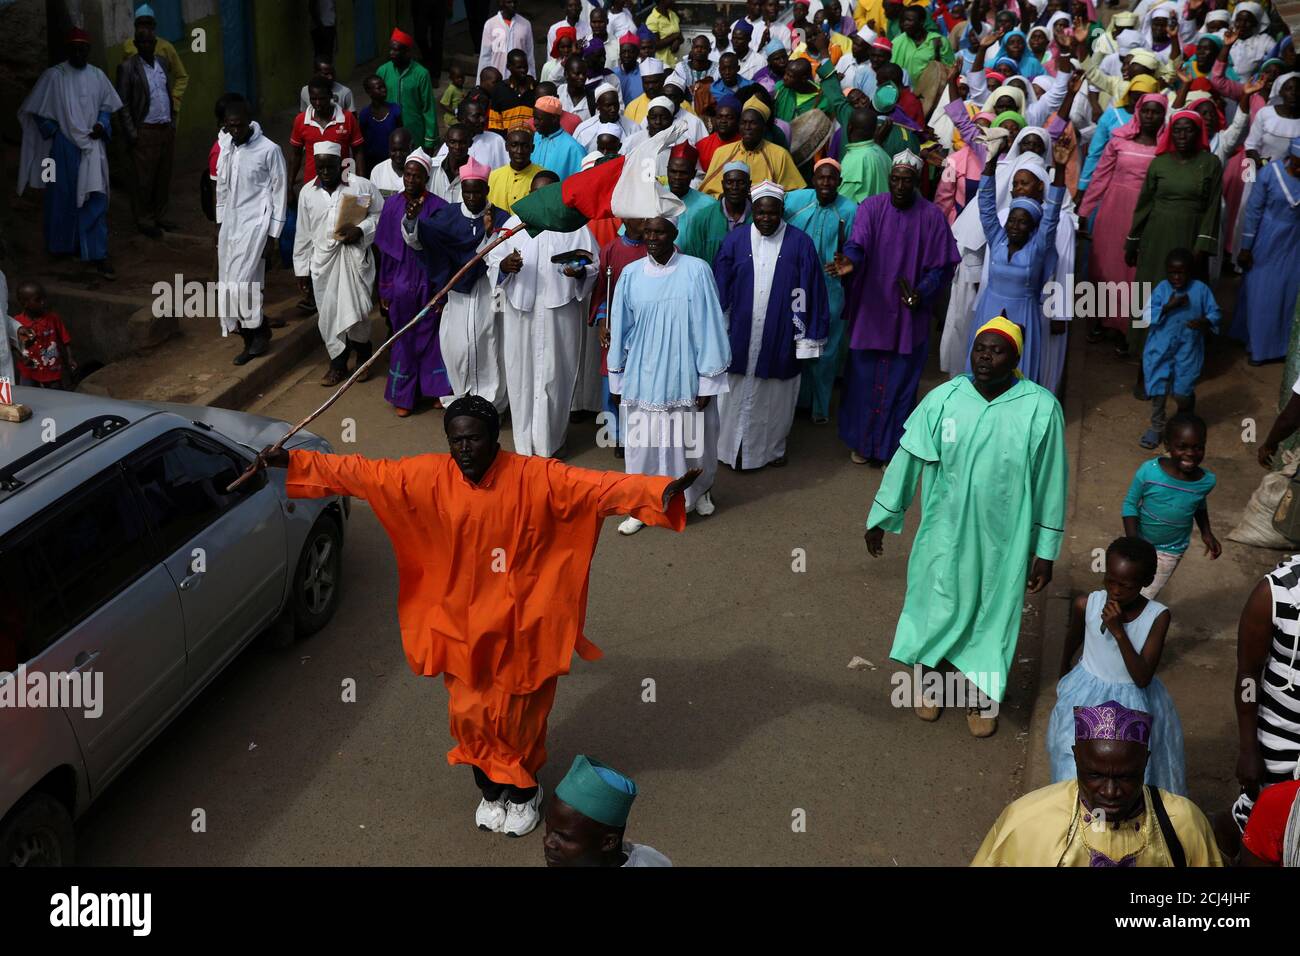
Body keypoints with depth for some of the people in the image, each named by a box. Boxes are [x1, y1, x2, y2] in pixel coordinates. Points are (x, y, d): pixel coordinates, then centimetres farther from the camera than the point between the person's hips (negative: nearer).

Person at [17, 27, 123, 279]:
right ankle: (63, 246, 28)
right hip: (63, 147, -2)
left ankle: (98, 255, -4)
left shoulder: (97, 76, 2)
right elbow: (36, 110, 0)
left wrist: (102, 124, -5)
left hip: (92, 147, 2)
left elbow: (107, 105, 13)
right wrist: (53, 131, -7)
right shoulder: (53, 76, -6)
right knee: (63, 198, 10)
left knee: (95, 199, -4)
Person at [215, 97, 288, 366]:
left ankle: (261, 332, 9)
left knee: (241, 285, -13)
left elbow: (280, 195, -8)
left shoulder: (269, 150, -12)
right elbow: (222, 188, 17)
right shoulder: (226, 147, 6)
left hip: (254, 225, -6)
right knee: (229, 288, 6)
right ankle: (250, 341, 20)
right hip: (230, 224, 6)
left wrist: (272, 237, -9)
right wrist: (219, 224, 16)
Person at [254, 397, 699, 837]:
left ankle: (524, 792, 41)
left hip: (520, 628, -2)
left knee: (520, 715, 14)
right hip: (461, 626, 3)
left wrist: (659, 492, -44)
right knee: (470, 714, 14)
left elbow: (600, 486, -29)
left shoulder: (535, 478, -19)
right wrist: (293, 462, -5)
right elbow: (361, 473, -4)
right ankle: (491, 789, 41)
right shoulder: (428, 477, -9)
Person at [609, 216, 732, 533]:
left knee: (688, 438, 13)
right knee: (643, 440, 7)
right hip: (642, 376, 2)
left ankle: (698, 491, 39)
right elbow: (620, 328, 7)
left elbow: (709, 327, -7)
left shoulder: (696, 271, -9)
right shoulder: (631, 274, 0)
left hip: (684, 375, -2)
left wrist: (708, 380, -8)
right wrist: (616, 379, 9)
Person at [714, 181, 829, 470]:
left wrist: (810, 335, -3)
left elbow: (811, 293, -2)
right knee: (738, 393, 9)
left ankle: (773, 446, 30)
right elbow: (720, 289, 3)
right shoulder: (735, 240, -1)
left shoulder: (800, 243, -5)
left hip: (781, 337, -1)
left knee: (776, 395, 11)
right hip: (741, 335, 1)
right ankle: (736, 447, 24)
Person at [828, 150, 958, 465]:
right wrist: (849, 261, -44)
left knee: (900, 383, 7)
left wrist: (921, 292, -17)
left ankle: (891, 446, 24)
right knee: (864, 378, 9)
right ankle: (861, 442, 28)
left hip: (909, 316, 0)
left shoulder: (932, 216, -4)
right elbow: (858, 243, -22)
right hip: (870, 312, 0)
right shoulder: (871, 208, -5)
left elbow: (943, 265, -1)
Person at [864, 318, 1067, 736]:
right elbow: (906, 460, -3)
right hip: (944, 531, 1)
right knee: (936, 603, 17)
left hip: (1003, 538, -1)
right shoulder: (943, 399, -12)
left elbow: (1050, 483, -8)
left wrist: (1045, 550, -3)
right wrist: (880, 519, 4)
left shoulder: (1040, 408, -15)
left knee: (993, 611, 16)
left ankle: (981, 694, 40)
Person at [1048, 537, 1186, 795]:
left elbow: (1143, 678, -19)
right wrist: (1063, 677, 22)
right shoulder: (1086, 605, -15)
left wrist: (1118, 632, -29)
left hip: (1134, 705, -1)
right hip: (1087, 699, 1)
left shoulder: (1157, 616, -18)